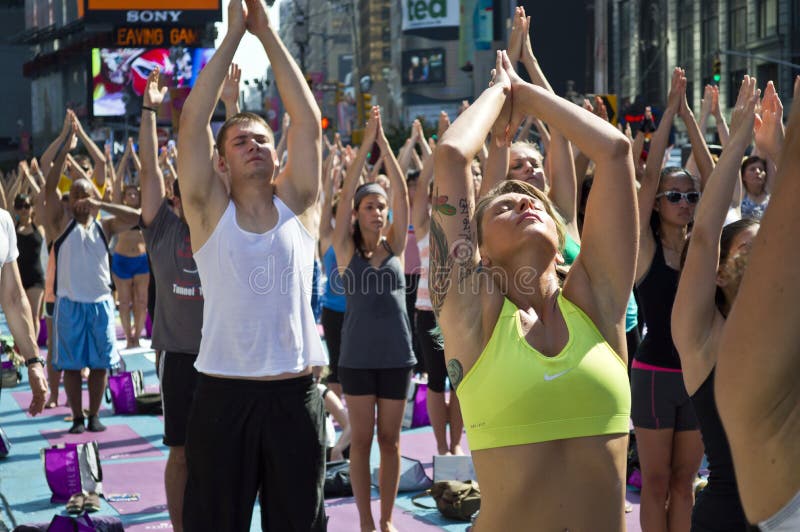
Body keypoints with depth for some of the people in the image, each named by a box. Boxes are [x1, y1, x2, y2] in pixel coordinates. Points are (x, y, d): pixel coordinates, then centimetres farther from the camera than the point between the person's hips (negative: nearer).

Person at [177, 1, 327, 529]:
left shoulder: (296, 205, 6)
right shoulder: (210, 211, 2)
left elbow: (309, 121, -2)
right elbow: (193, 120, -6)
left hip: (295, 393, 2)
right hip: (224, 395, -1)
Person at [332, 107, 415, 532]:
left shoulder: (395, 247, 5)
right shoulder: (346, 250, 0)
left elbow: (402, 193, -3)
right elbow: (345, 195, -9)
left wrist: (385, 143, -7)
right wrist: (366, 143, -12)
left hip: (396, 356, 2)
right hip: (357, 357, -2)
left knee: (389, 440, 9)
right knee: (361, 440, 5)